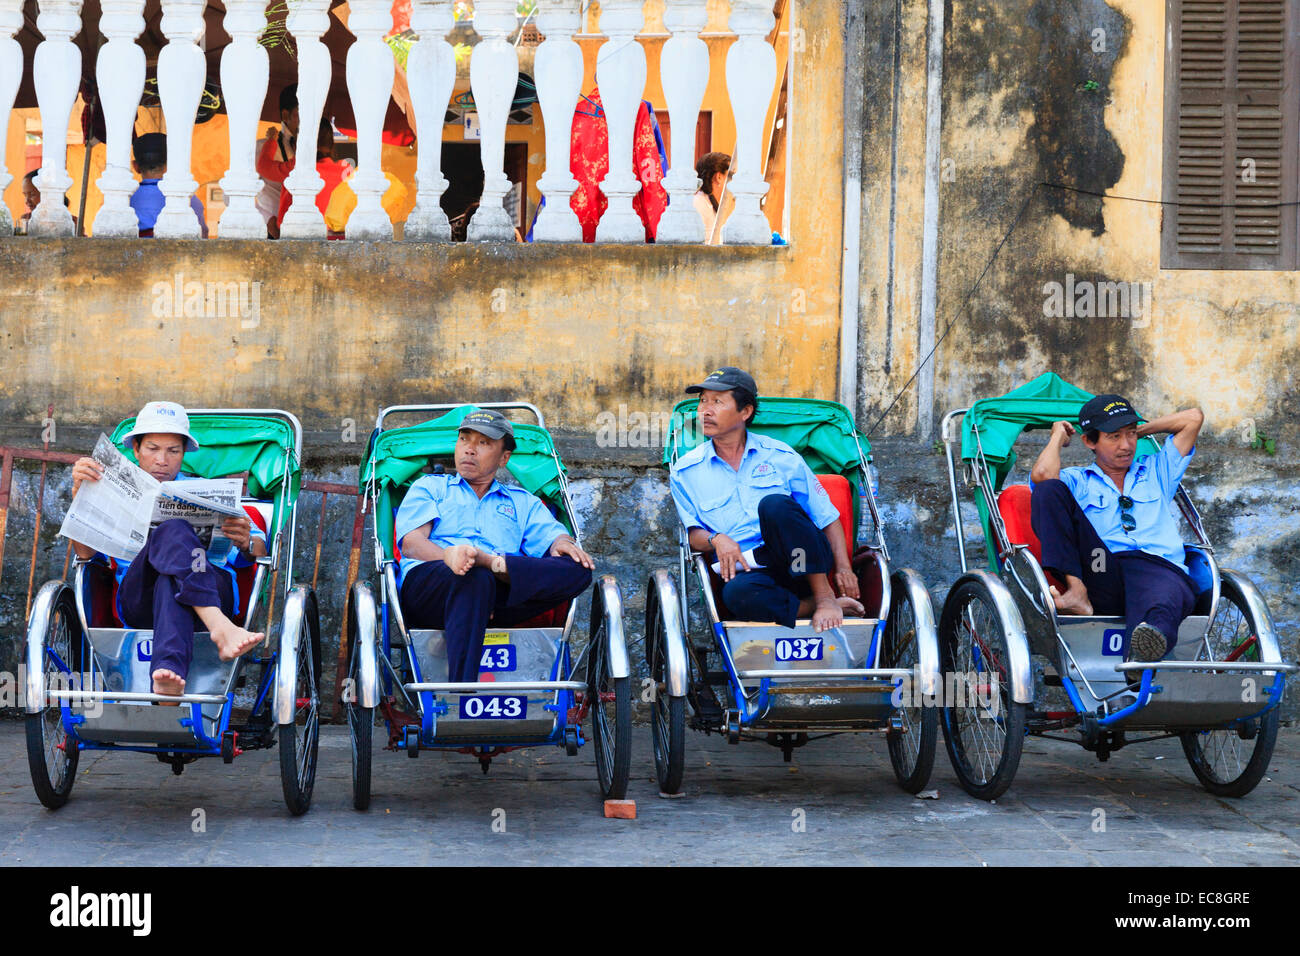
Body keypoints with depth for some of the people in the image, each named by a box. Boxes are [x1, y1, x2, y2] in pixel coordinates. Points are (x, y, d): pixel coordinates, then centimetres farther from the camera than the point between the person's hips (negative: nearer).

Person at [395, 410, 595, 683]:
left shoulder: (522, 502, 34)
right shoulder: (430, 487, 28)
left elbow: (550, 536, 15)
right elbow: (411, 543, 9)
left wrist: (562, 543, -13)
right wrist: (449, 556, -14)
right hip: (428, 584, -2)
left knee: (578, 569, -21)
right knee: (474, 577, -40)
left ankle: (491, 563, -40)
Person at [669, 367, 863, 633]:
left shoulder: (781, 456, 11)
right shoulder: (685, 473, 13)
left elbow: (827, 517, 10)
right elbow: (693, 533, 9)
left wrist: (844, 568, -4)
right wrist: (716, 539, -14)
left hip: (806, 563, 0)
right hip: (746, 568, 0)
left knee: (774, 504, -31)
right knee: (736, 594, -38)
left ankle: (825, 596, -23)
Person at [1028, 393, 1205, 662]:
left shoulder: (1157, 472, 33)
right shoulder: (1076, 481, 24)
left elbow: (1193, 418, 30)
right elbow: (1042, 476, 0)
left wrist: (1140, 430, 34)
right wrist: (1058, 436, 20)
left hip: (1160, 569, 0)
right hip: (1100, 576, 0)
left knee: (1163, 600, -40)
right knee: (1048, 490, -16)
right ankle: (1076, 592, -34)